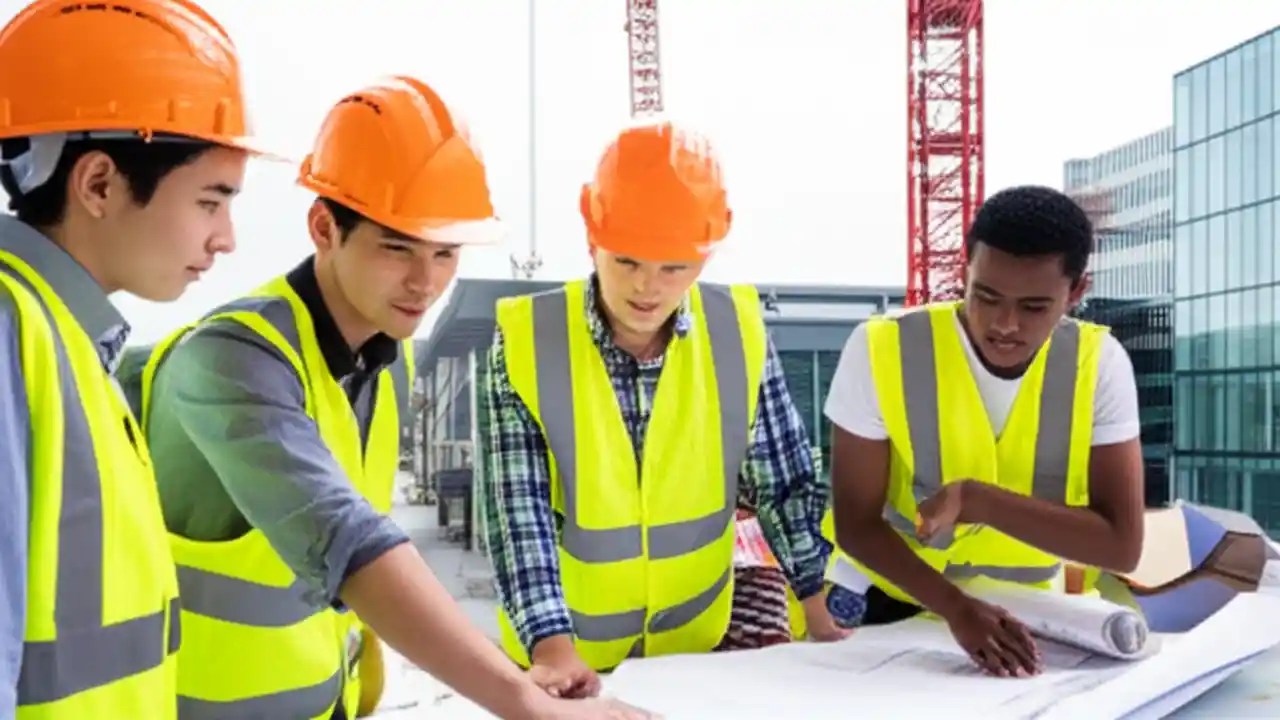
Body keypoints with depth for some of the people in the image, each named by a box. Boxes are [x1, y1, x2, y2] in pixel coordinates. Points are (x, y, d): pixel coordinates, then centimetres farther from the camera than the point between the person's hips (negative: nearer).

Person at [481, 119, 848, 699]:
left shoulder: (737, 330, -11)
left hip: (696, 638, 3)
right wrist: (552, 644, -30)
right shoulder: (526, 340, -18)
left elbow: (784, 482, -4)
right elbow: (519, 513, -20)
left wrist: (819, 610, -7)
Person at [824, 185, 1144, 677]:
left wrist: (978, 501, -28)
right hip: (887, 606, -1)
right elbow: (857, 524, -14)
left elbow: (1122, 546, -16)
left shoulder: (1099, 363, -12)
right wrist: (958, 607, -28)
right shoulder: (882, 351, -18)